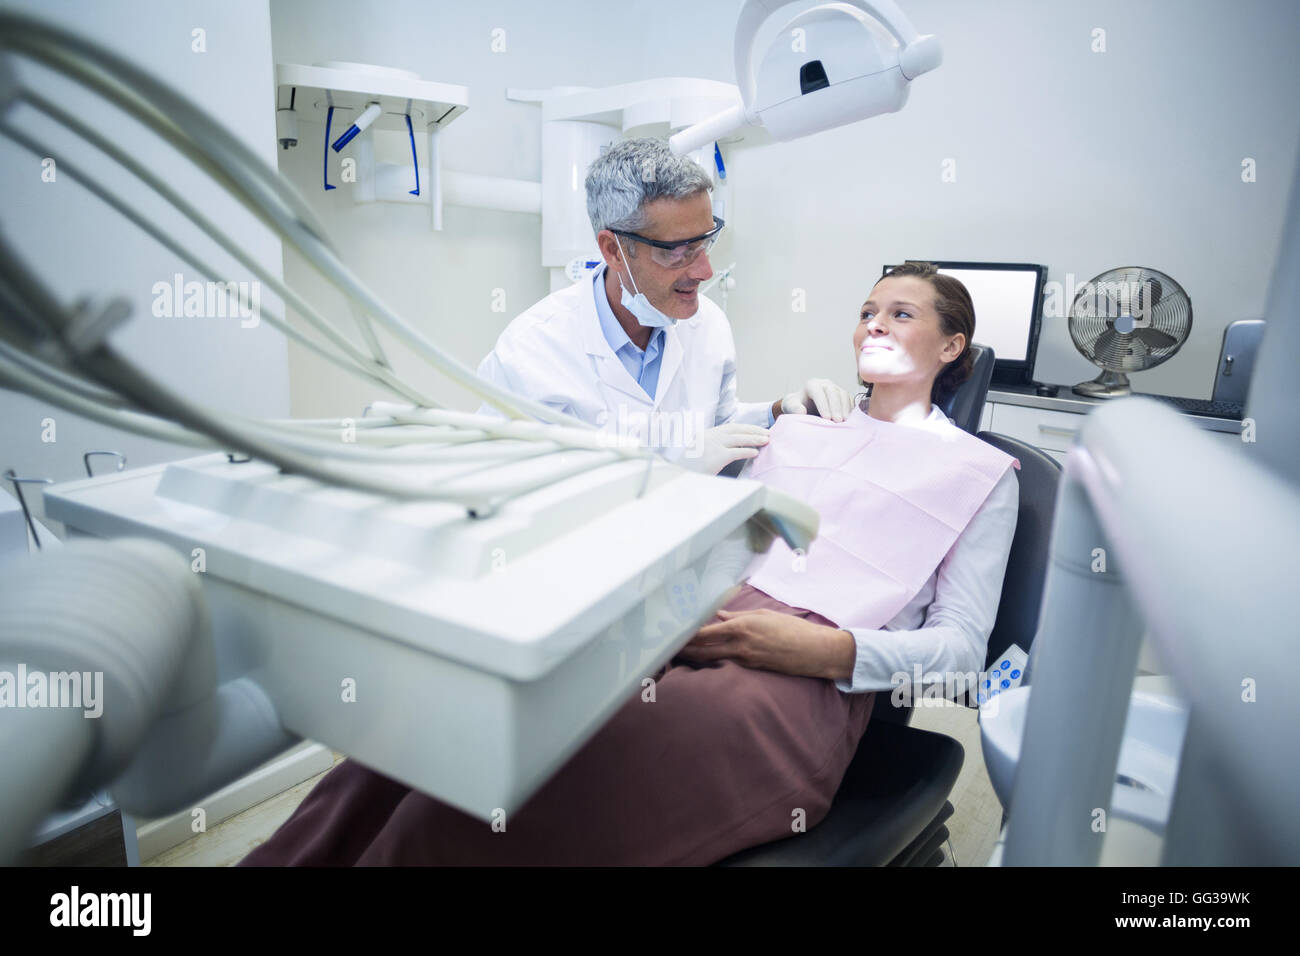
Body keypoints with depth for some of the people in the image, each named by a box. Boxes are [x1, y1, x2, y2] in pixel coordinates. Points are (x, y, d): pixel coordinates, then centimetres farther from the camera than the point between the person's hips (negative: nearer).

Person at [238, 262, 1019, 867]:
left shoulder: (983, 471, 15)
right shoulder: (797, 431, 27)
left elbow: (962, 643, 6)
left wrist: (831, 649, -12)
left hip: (804, 682, -4)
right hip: (699, 620, 5)